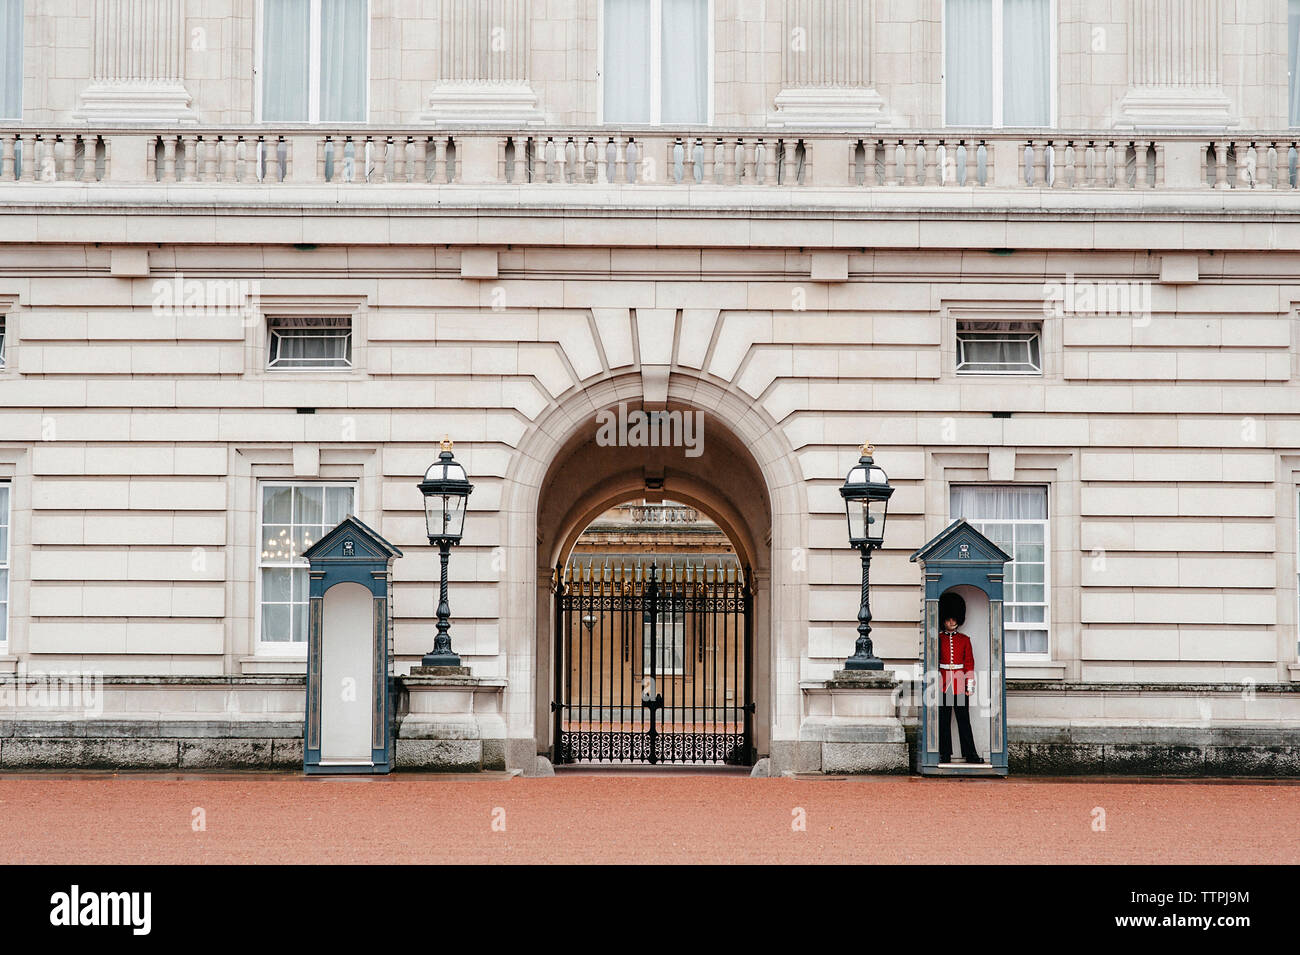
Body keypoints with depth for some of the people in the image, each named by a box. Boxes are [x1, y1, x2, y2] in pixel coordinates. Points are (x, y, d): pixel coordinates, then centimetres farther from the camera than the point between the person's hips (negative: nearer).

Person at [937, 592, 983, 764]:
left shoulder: (964, 639, 8)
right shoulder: (938, 638, 6)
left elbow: (969, 663, 6)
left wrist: (970, 685, -1)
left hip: (960, 683, 0)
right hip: (943, 683, 0)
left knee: (963, 719, 1)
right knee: (943, 720, 1)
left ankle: (970, 754, 3)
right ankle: (945, 754, 5)